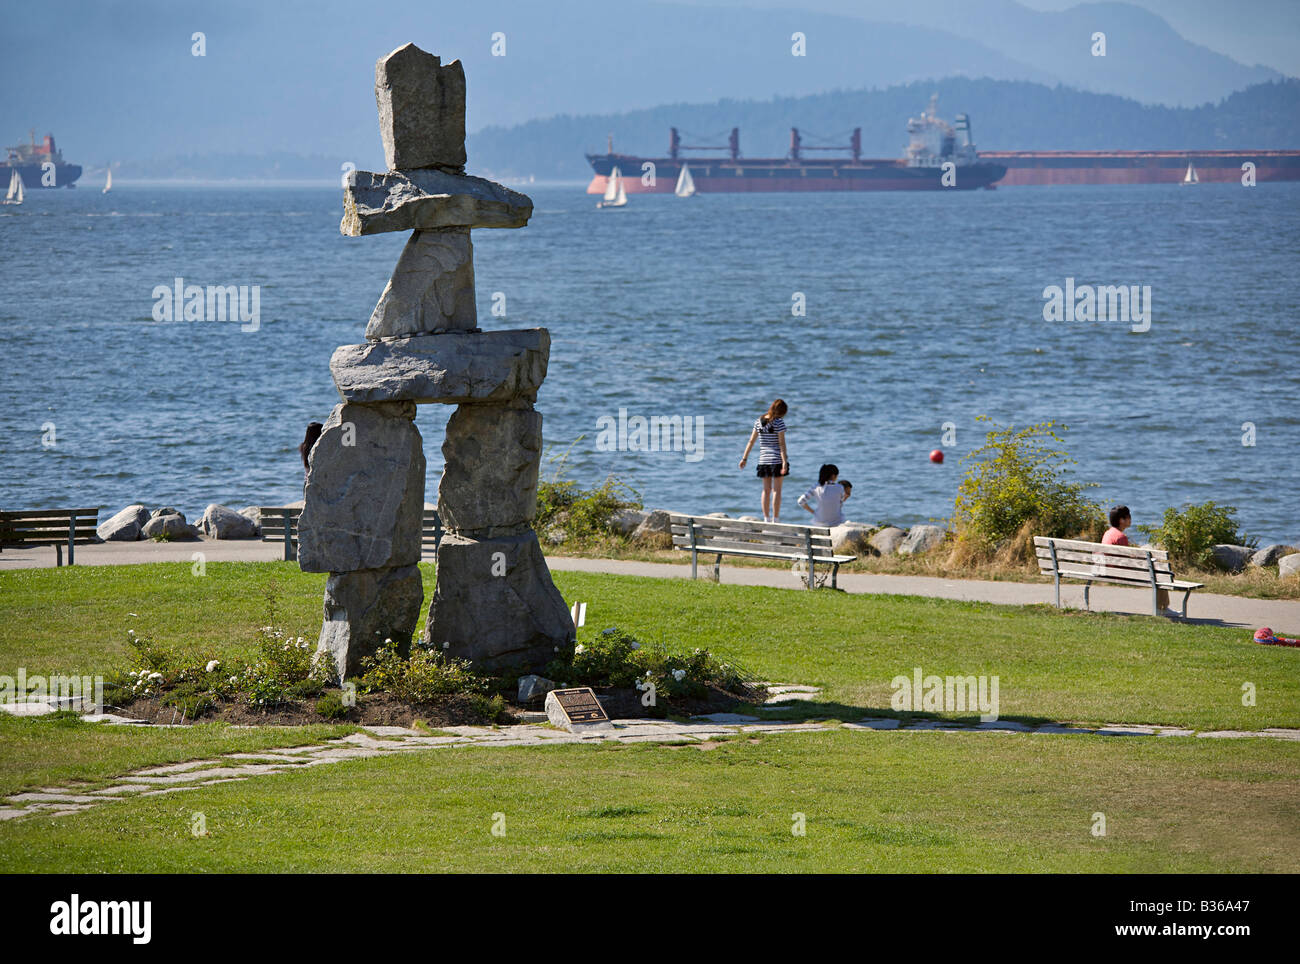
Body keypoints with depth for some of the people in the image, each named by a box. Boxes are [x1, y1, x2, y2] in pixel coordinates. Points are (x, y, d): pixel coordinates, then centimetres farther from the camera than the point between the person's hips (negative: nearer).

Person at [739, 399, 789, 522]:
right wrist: (784, 462, -17)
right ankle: (775, 519, -3)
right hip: (777, 459, -5)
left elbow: (751, 441, 7)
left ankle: (766, 519, 10)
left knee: (766, 490, 10)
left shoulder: (759, 421, 5)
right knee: (776, 489, -1)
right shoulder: (778, 422, -11)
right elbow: (782, 443, -15)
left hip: (763, 460, 5)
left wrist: (744, 458, 11)